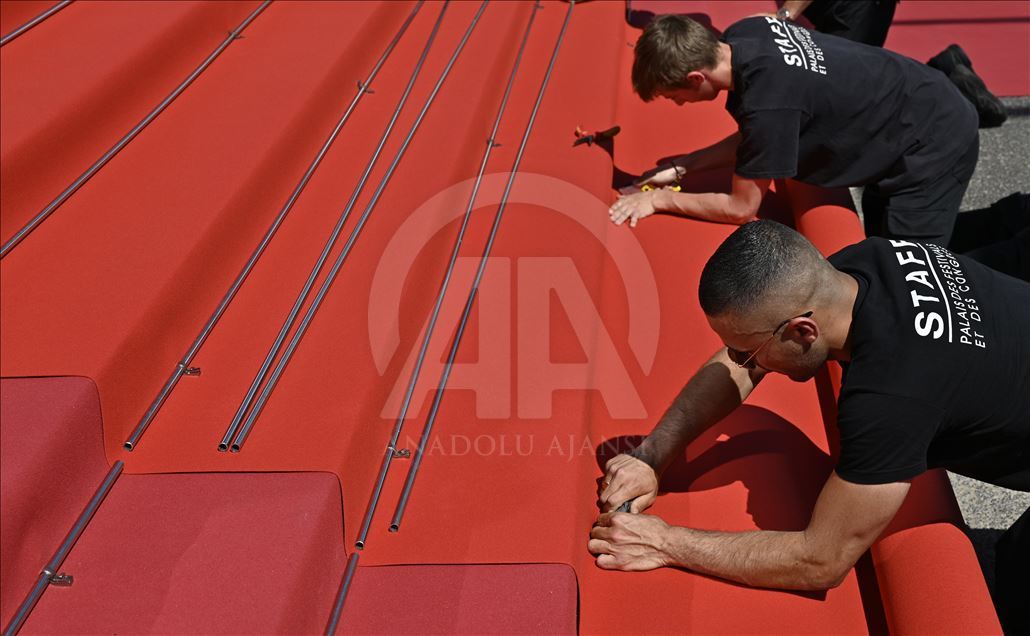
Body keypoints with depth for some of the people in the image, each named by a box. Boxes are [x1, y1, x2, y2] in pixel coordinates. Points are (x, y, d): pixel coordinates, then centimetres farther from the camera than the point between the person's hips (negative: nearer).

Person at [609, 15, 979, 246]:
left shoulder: (768, 101, -36)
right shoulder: (741, 34, -12)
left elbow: (741, 207, -21)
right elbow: (750, 139, 5)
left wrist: (660, 200, -11)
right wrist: (680, 168, -2)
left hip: (935, 144, -8)